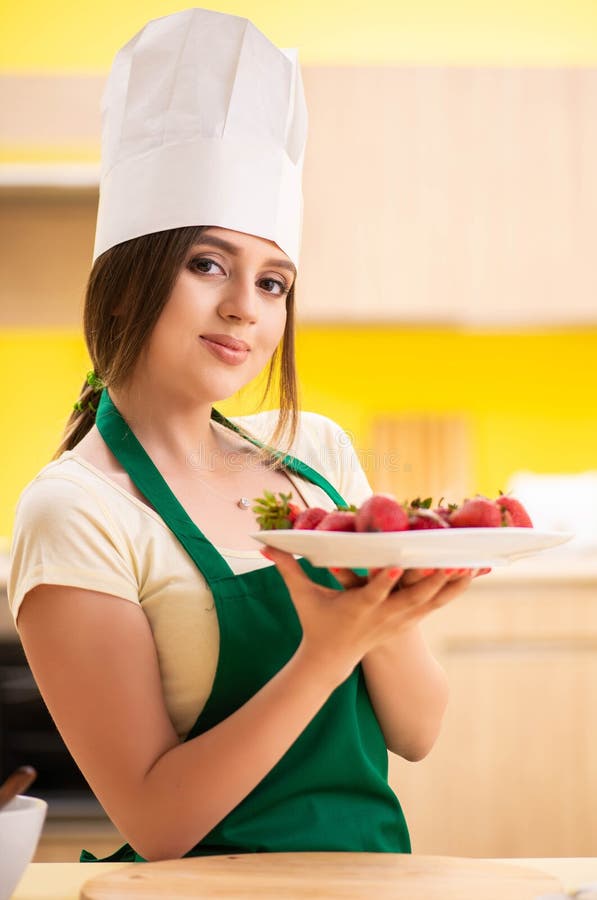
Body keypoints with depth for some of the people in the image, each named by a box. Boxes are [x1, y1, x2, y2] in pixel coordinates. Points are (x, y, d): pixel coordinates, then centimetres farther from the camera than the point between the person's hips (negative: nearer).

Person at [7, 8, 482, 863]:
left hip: (379, 869, 4)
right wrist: (326, 654, -20)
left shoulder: (315, 450, 6)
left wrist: (385, 623, -11)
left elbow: (417, 735, 7)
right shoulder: (74, 511, -8)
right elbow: (155, 822, -11)